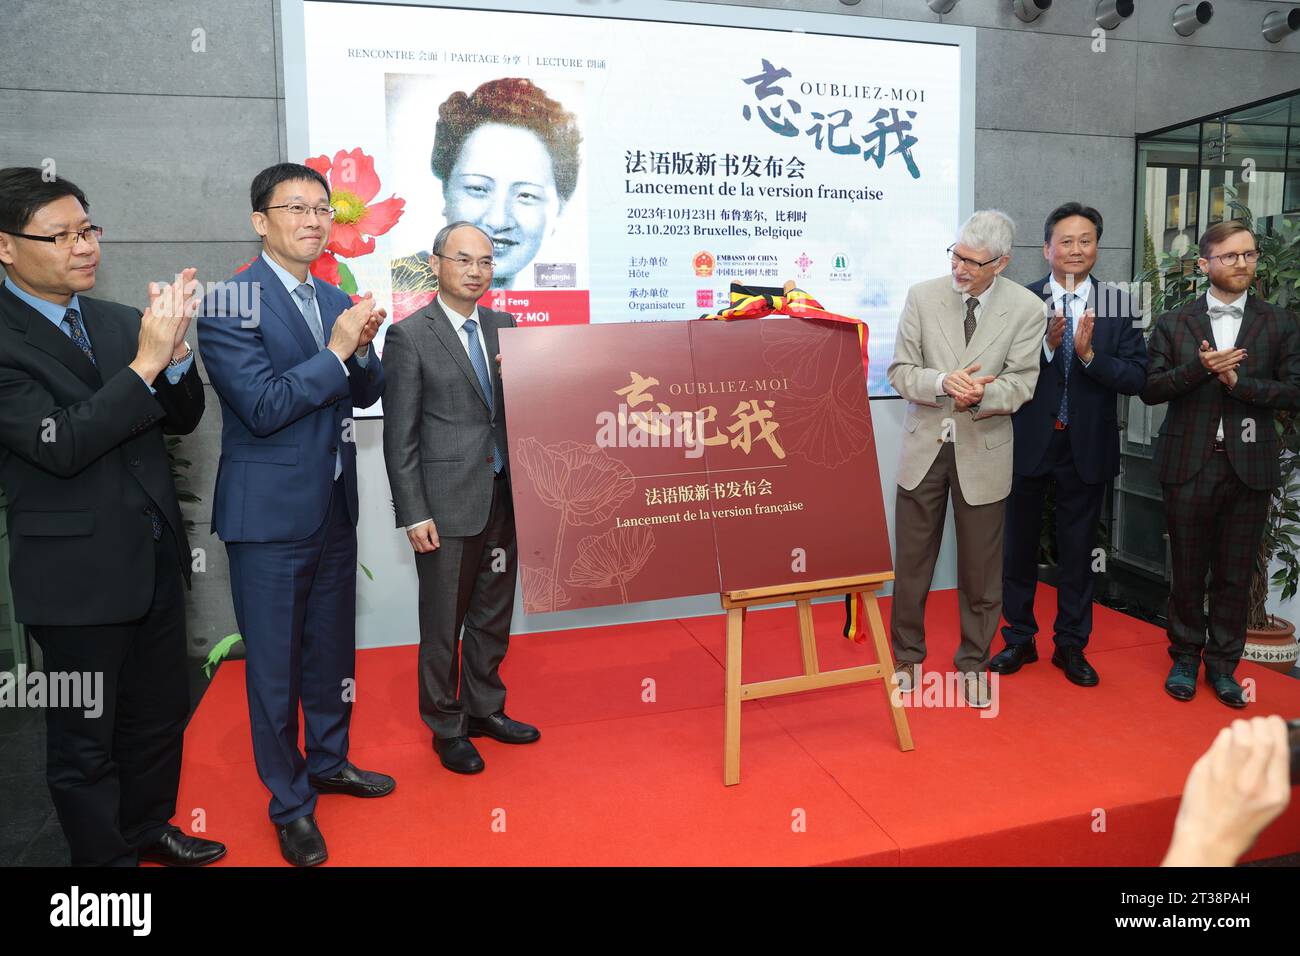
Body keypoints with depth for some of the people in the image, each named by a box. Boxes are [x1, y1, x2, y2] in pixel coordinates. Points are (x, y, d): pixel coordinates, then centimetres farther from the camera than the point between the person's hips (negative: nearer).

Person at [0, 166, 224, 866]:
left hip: (155, 558, 6)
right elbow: (60, 444, -22)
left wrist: (174, 351, -13)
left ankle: (148, 828, 42)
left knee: (161, 712, 20)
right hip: (78, 575, -6)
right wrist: (145, 361, -26)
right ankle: (105, 854, 32)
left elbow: (182, 419, 6)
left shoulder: (121, 322, 6)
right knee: (85, 737, 12)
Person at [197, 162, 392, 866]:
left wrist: (362, 348, -9)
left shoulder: (335, 300, 9)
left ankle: (329, 761, 40)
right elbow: (263, 406, -20)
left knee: (332, 651, 19)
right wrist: (335, 351, -18)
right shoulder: (230, 305, -12)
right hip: (271, 514, -6)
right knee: (275, 666, 7)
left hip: (335, 505, 7)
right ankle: (290, 803, 25)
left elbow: (365, 394, 11)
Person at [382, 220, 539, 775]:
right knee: (443, 624, 8)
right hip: (447, 504, -5)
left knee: (494, 615, 17)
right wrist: (413, 515, -11)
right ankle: (446, 728, 26)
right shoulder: (409, 337, -6)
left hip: (504, 498, 5)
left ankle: (484, 709, 35)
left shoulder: (505, 327, 9)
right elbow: (399, 437, -8)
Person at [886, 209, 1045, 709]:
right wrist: (943, 382, -24)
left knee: (980, 568, 9)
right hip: (925, 446, 1)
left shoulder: (1026, 308, -5)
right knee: (911, 561, 9)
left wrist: (980, 394, -29)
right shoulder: (922, 295, -2)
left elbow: (1020, 384, -8)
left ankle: (973, 662, 28)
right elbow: (900, 370, -4)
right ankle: (907, 656, 28)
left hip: (983, 452, -1)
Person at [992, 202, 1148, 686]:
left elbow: (1136, 377, -8)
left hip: (1087, 446, 1)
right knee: (1018, 545, 11)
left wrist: (1088, 354, -22)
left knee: (1078, 550, 12)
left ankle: (1071, 645, 29)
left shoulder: (1119, 305, -1)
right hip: (1028, 442, -1)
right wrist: (1047, 343, -27)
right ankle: (1019, 639, 30)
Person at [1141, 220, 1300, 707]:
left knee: (1235, 575, 8)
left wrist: (1237, 380, -14)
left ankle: (1223, 664, 22)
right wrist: (1199, 367, -17)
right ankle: (1185, 658, 23)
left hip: (1249, 466, 1)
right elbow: (1150, 389, -3)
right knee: (1188, 572, 9)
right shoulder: (1173, 324, 3)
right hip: (1189, 465, -1)